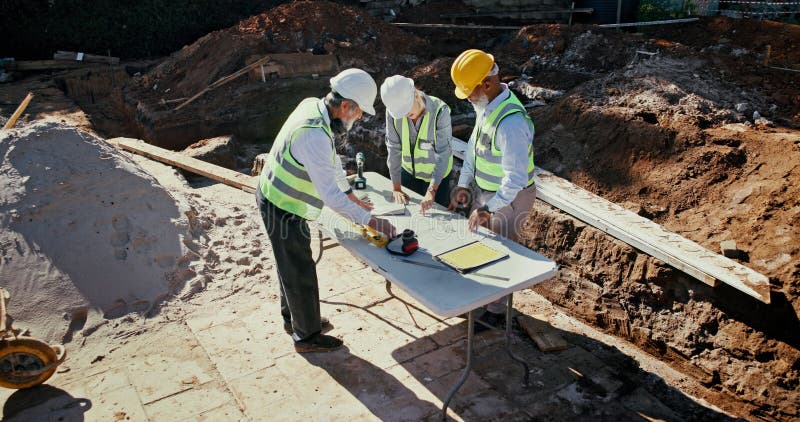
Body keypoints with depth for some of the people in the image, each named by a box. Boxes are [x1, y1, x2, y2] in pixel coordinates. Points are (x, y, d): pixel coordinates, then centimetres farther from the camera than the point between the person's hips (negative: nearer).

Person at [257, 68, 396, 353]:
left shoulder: (312, 105, -5)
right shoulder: (314, 135, -34)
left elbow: (330, 159, 9)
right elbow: (330, 194, -33)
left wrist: (349, 195, 13)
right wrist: (371, 221, -28)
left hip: (274, 196, 10)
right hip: (282, 209, -9)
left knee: (290, 265, 24)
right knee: (301, 273, 6)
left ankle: (292, 318, 43)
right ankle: (307, 336, 24)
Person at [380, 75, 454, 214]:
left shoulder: (440, 111, -28)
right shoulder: (393, 111, -18)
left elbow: (443, 153, -29)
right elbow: (394, 148, -15)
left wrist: (432, 191, -35)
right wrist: (396, 188, -14)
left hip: (436, 175, -3)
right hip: (409, 171, 3)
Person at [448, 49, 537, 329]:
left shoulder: (510, 121, -33)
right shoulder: (486, 106, -3)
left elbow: (516, 178, -34)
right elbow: (473, 145, 9)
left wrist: (487, 209, -34)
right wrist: (463, 185, 6)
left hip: (509, 198, -9)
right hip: (485, 190, 9)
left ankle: (496, 310, 27)